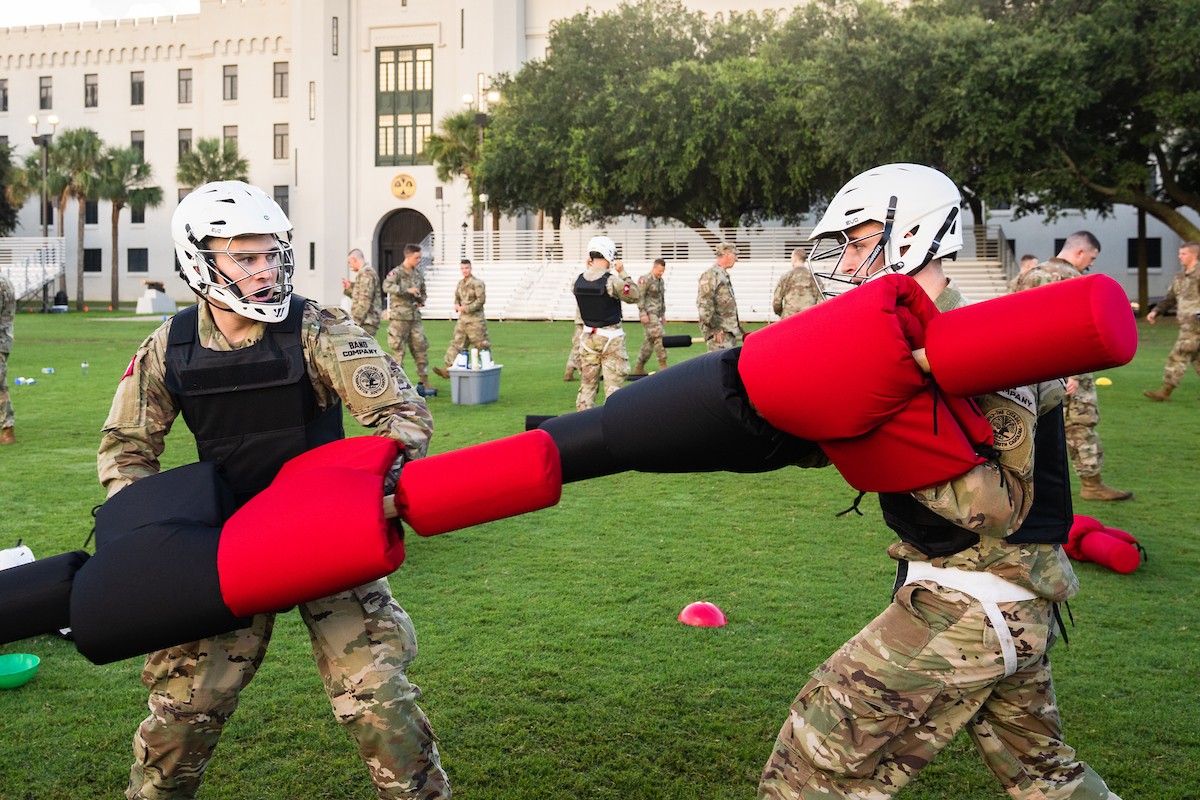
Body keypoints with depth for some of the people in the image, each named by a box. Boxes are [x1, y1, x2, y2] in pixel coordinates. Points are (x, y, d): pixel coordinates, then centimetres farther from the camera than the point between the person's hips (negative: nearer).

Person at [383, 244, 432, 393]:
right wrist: (407, 290, -27)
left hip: (415, 316, 6)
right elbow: (387, 286, -25)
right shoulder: (396, 273, -6)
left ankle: (424, 382, 12)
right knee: (398, 350, -2)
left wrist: (421, 301, 5)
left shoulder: (418, 275, 13)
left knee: (421, 347, 5)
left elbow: (423, 293, 27)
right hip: (399, 316, -6)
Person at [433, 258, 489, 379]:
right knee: (456, 343, 1)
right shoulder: (460, 283, 14)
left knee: (481, 345, -1)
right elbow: (457, 298, 23)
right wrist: (457, 305, 0)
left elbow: (481, 300, -17)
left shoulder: (477, 283, -9)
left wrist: (466, 308, -18)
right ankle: (449, 369, -2)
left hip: (475, 319, -7)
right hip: (463, 319, 7)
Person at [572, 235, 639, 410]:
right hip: (611, 337, -5)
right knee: (613, 384, 2)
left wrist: (587, 269, 15)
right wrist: (623, 273, 0)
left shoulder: (578, 281, -3)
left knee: (587, 384, 12)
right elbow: (634, 296, -4)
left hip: (587, 336, 5)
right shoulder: (612, 280, -18)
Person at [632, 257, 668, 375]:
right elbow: (640, 297, -15)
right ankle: (663, 365, -12)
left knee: (649, 340, 8)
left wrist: (663, 314, 21)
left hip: (656, 314, 9)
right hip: (649, 314, -9)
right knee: (659, 337, -14)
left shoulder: (660, 280, 18)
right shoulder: (645, 279, -9)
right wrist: (643, 313, -19)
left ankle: (639, 368, 14)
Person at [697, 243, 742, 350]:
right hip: (719, 333, -10)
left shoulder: (724, 275, 20)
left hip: (730, 331, 10)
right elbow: (703, 304, -19)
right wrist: (715, 328, -20)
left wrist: (737, 327, 23)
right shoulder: (711, 274, -11)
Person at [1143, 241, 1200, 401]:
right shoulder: (1180, 276, 15)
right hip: (1186, 324, 9)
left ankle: (1166, 391, -7)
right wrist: (1155, 311, 6)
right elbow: (1170, 298, 20)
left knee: (1178, 356, -9)